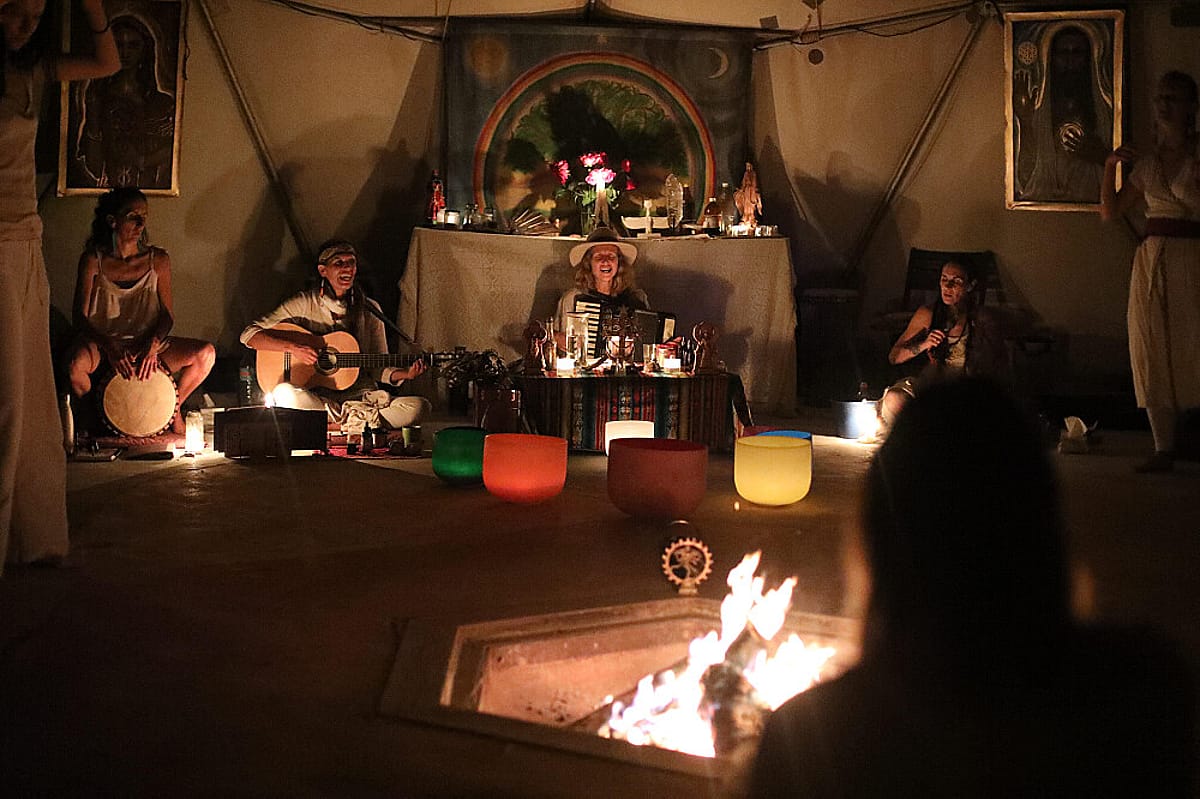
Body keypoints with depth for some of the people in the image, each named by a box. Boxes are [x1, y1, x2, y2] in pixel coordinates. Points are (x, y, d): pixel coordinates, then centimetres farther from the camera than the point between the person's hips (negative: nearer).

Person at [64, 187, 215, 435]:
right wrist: (110, 348, -26)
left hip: (147, 343, 2)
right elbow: (80, 316, -9)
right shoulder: (93, 261, -7)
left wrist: (152, 346, -21)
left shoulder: (157, 259, 0)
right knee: (75, 365, -38)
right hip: (103, 342, -2)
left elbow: (168, 314, 1)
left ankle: (174, 408, 8)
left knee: (205, 354, -21)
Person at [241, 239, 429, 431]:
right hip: (314, 397, -2)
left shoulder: (369, 309, 10)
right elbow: (249, 334, -4)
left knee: (419, 407, -22)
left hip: (360, 396, 2)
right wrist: (292, 348, -19)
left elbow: (379, 369, 12)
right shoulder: (304, 304, 1)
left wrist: (406, 373, -9)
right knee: (284, 392, -37)